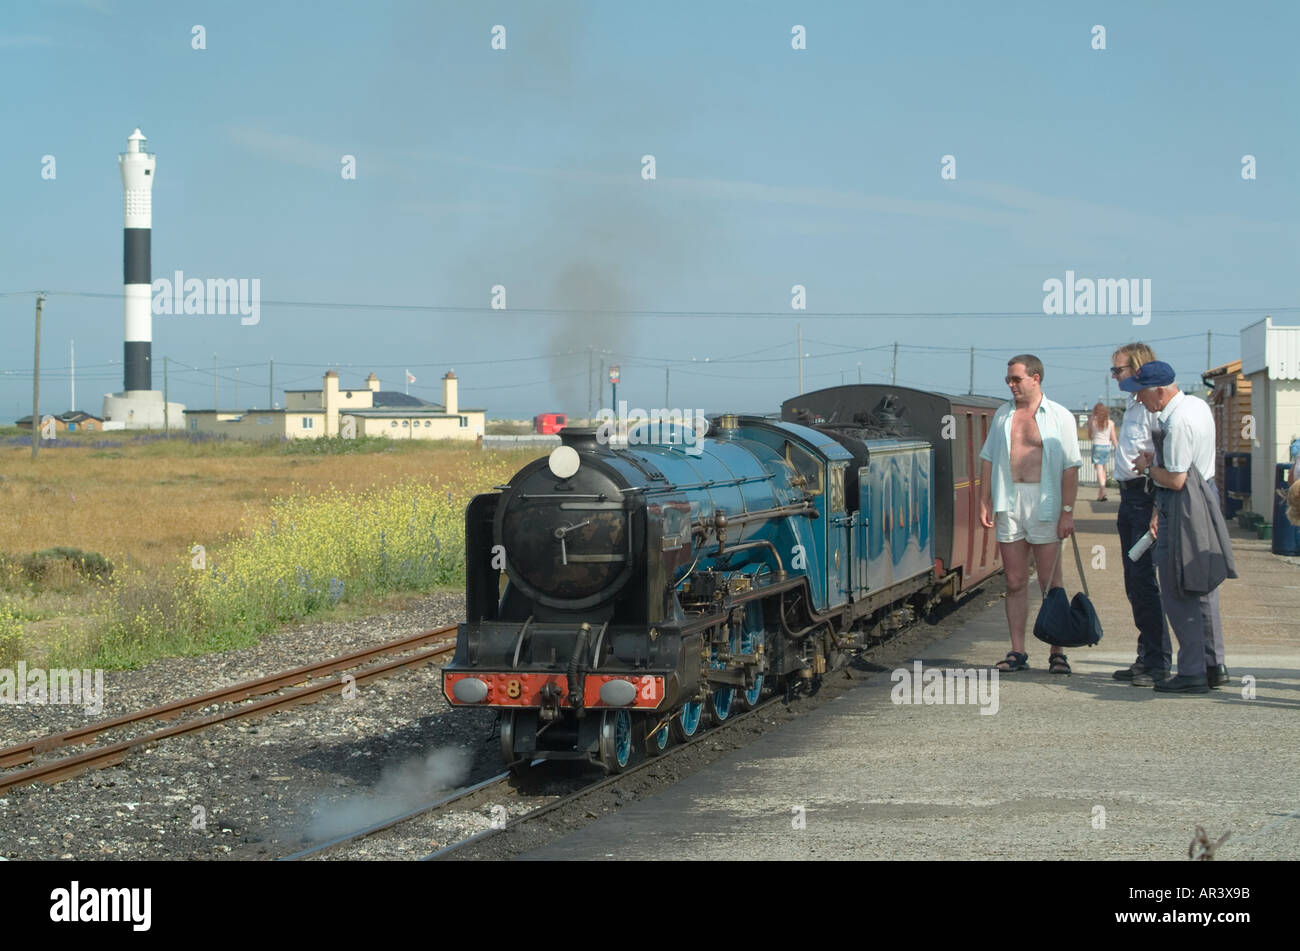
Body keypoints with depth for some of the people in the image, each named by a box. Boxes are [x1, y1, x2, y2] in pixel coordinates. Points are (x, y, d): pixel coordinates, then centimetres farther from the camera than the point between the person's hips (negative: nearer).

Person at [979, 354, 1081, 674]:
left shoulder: (1060, 417, 0)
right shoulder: (1002, 415, 13)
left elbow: (1070, 467, -3)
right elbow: (988, 459, 15)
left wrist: (1067, 511, -10)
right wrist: (984, 501, 6)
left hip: (1044, 506, -4)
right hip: (1009, 504, 4)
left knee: (1050, 583, -1)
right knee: (1014, 583, 5)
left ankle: (1057, 652, 4)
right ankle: (1017, 652, 10)